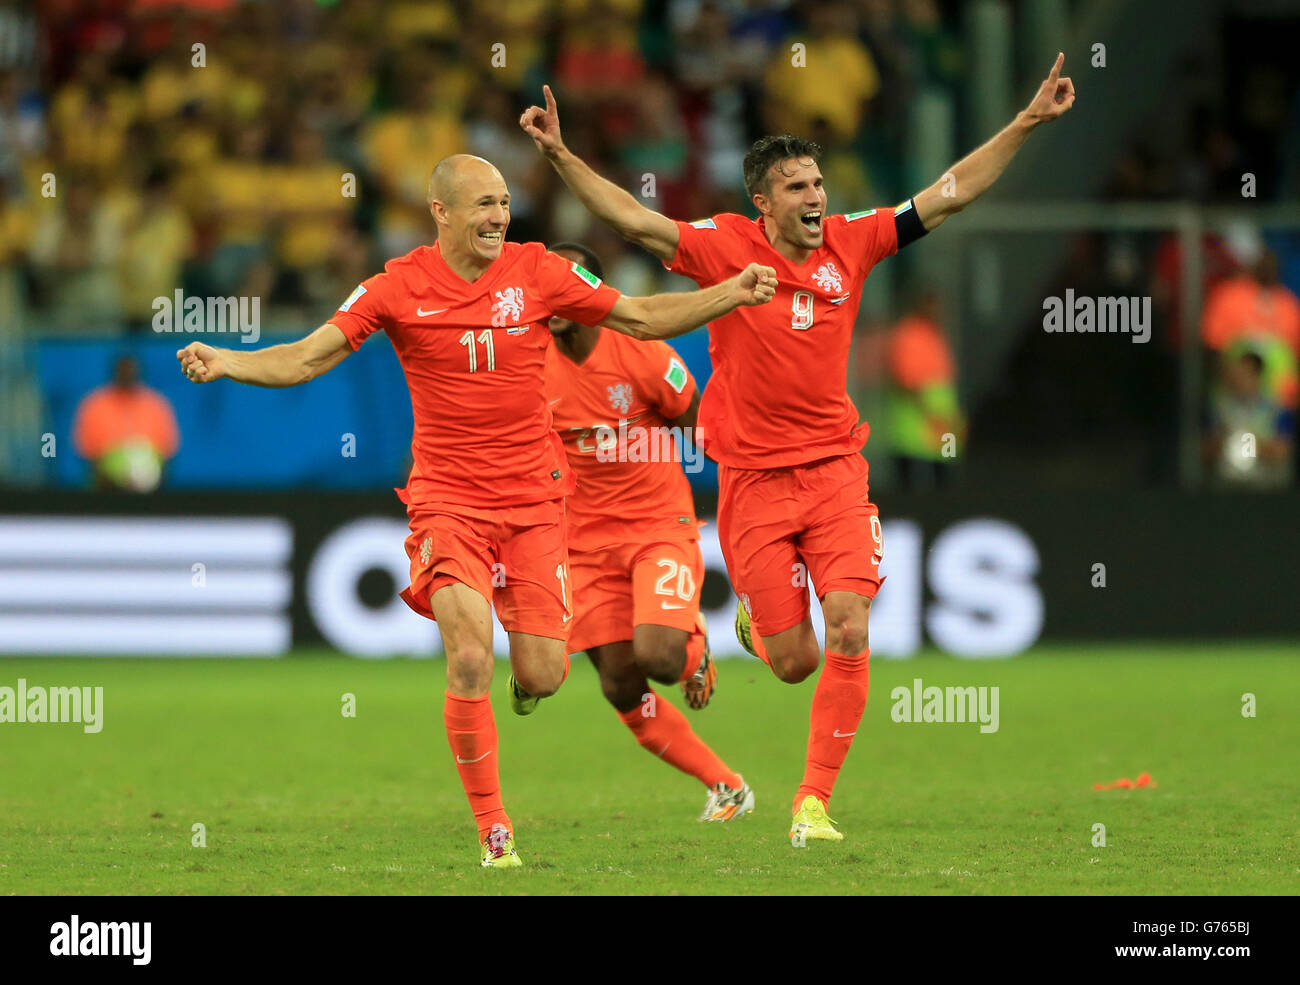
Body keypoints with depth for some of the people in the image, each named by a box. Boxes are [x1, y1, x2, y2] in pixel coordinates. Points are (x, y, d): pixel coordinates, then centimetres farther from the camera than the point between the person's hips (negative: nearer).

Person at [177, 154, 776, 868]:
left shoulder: (537, 272, -1)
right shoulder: (400, 287, -5)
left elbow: (645, 318, 8)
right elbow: (305, 359, -6)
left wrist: (734, 293, -1)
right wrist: (225, 362, -23)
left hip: (533, 498, 2)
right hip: (448, 500, -2)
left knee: (541, 677, -3)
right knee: (470, 661, -18)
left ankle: (522, 669, 37)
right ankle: (493, 829, -5)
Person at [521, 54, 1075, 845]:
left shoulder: (851, 244, 0)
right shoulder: (725, 248, -7)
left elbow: (950, 194, 4)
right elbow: (632, 218, -14)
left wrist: (1028, 122, 0)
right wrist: (561, 155, -26)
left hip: (836, 467, 2)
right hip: (753, 476, -2)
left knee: (849, 633, -14)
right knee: (795, 662, 0)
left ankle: (814, 802, -5)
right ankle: (757, 620, 40)